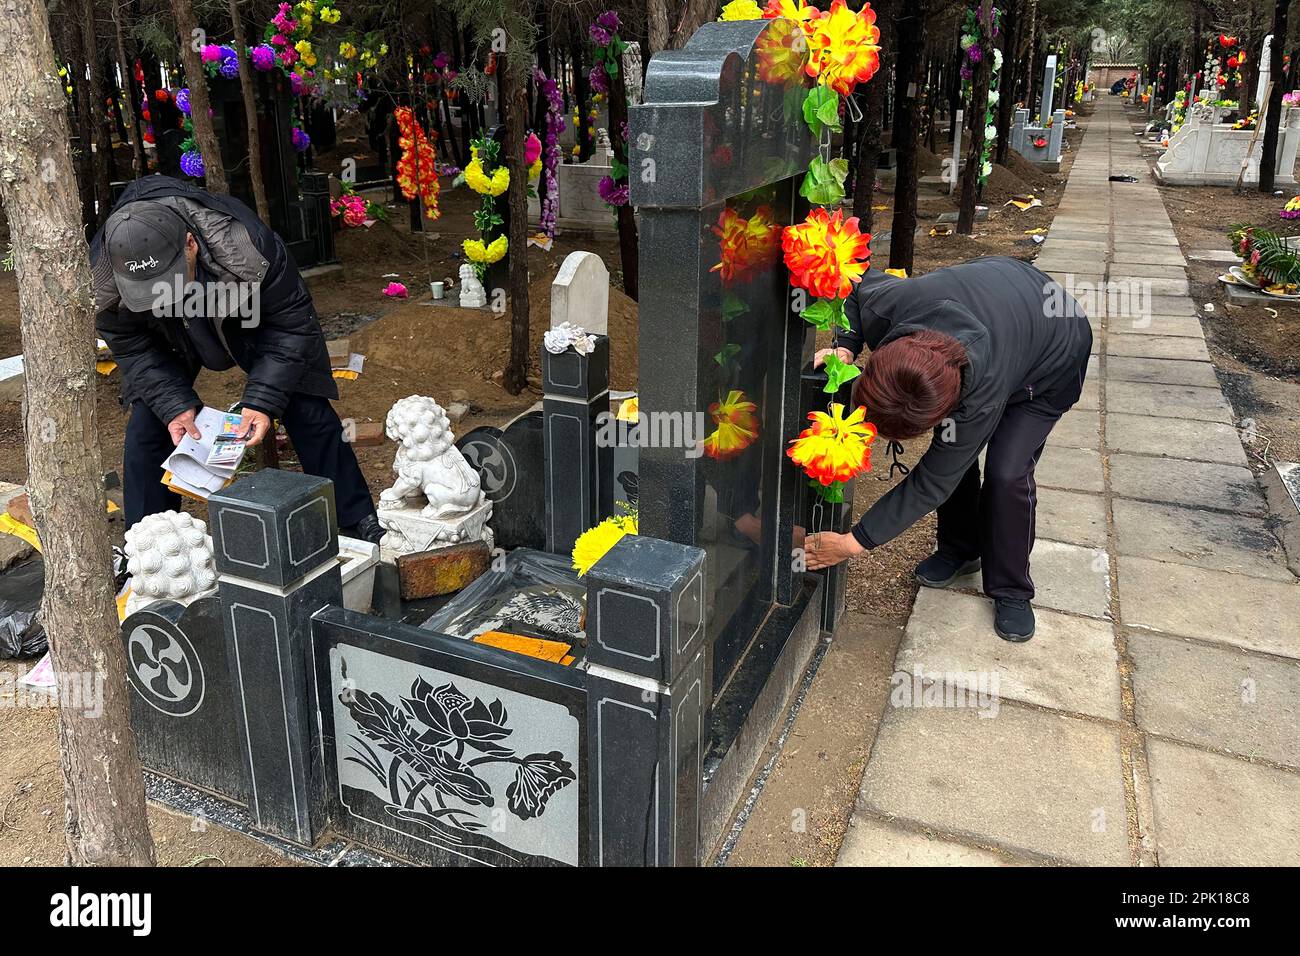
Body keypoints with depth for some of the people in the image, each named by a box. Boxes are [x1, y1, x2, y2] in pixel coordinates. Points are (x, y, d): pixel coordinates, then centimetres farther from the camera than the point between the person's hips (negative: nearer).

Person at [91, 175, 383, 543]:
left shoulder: (246, 245, -43)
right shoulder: (103, 278, -34)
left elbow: (291, 324, -29)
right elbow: (133, 348, -16)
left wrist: (263, 400, -34)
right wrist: (174, 406, -29)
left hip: (250, 321, -2)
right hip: (168, 339, 2)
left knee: (308, 413, -6)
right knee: (147, 426, -6)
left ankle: (358, 521, 10)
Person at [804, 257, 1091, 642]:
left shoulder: (980, 400, -45)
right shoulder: (885, 305, -37)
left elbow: (932, 482, -34)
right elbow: (861, 281, -11)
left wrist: (854, 542, -31)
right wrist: (845, 347, -26)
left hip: (1053, 358, -5)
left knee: (1007, 472, -15)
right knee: (953, 450, 0)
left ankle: (1011, 591, 6)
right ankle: (960, 549, 25)